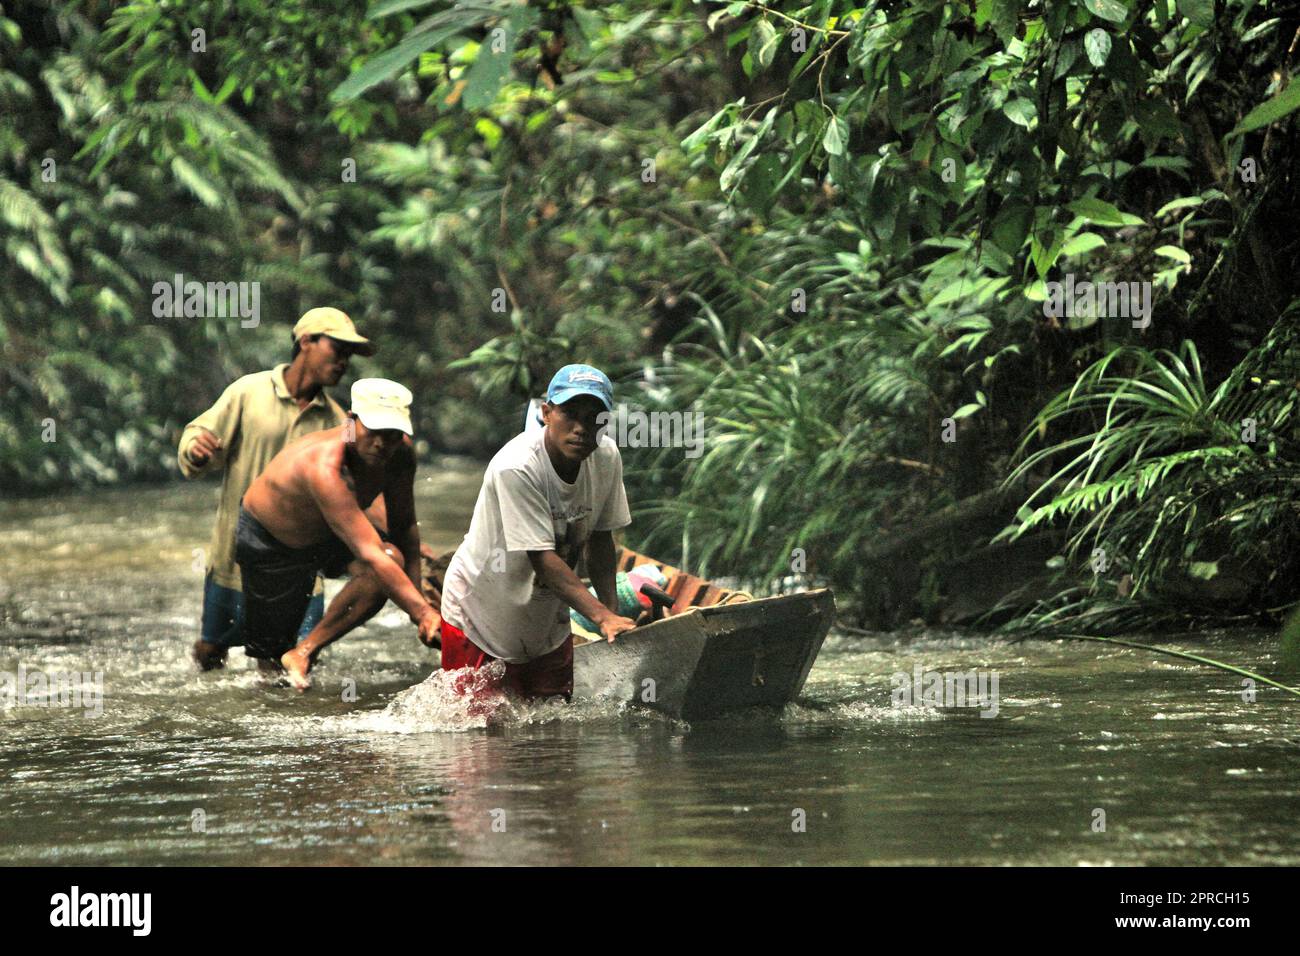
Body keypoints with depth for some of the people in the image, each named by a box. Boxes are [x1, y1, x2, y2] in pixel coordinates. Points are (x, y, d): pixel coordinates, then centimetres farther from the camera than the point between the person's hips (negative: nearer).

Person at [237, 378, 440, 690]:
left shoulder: (400, 456, -21)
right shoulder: (325, 468, -43)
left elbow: (404, 527, -5)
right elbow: (369, 555, -47)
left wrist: (418, 603, -11)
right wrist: (424, 612, -51)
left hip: (328, 536, 6)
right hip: (268, 540, -6)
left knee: (394, 562, -26)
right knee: (267, 655, 1)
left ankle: (304, 652, -14)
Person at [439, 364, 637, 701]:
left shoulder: (607, 457, -11)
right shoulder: (515, 468, -31)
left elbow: (600, 538, 1)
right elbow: (542, 559, -33)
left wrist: (613, 614, -6)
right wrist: (602, 616, -40)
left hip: (547, 614, 6)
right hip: (480, 607, -6)